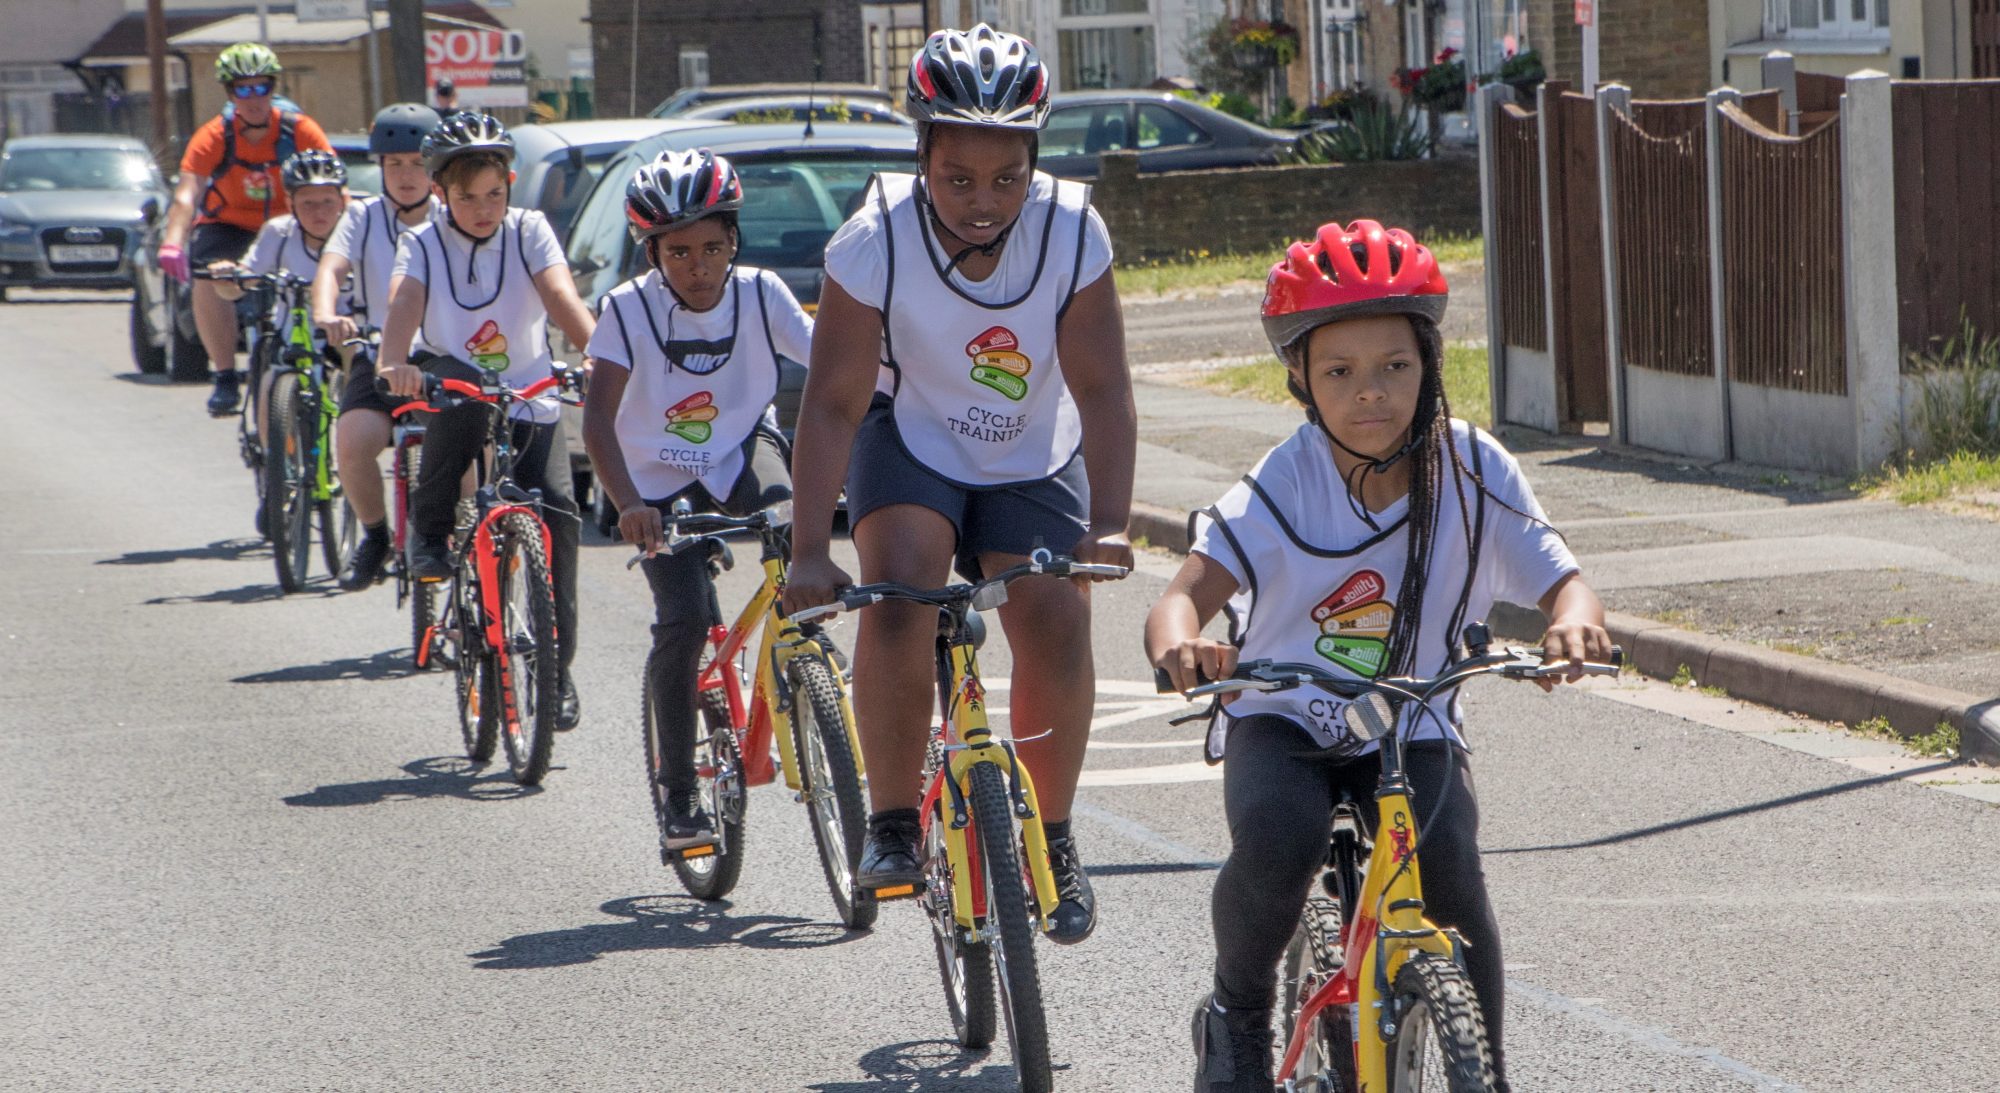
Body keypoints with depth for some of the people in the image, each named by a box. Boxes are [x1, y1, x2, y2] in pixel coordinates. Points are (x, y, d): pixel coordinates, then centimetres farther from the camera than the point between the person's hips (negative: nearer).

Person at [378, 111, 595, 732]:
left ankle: (557, 666, -6)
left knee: (557, 511, -19)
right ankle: (430, 532, -18)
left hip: (530, 398, 1)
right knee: (460, 388, -37)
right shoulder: (423, 245, -2)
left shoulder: (529, 231, -1)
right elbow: (404, 303, -20)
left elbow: (560, 296, -16)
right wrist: (395, 361, -42)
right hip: (454, 395, -1)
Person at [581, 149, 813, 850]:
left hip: (742, 457, 1)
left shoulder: (760, 295, -13)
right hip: (664, 485, -1)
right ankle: (679, 796, -4)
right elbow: (598, 418, -25)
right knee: (683, 621, -20)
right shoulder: (629, 309, -17)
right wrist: (627, 505, -40)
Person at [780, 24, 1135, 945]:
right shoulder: (877, 240, -26)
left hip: (1032, 461, 1)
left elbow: (1101, 391, -23)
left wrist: (1109, 525, -36)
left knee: (1057, 623, -18)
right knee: (900, 595, -27)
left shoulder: (1072, 232, -23)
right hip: (910, 443, -1)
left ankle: (1052, 836, 3)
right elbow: (833, 402, -25)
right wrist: (810, 551, -34)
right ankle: (893, 820, -11)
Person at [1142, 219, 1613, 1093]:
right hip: (1284, 719, -1)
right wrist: (1178, 644, -51)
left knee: (1448, 869, -26)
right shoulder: (1284, 486, -16)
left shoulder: (1471, 470, -10)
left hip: (1411, 729, 1)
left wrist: (1574, 624, -40)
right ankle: (1236, 1011, -1)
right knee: (1278, 842, -32)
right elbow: (1190, 591, -26)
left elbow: (1560, 579, -13)